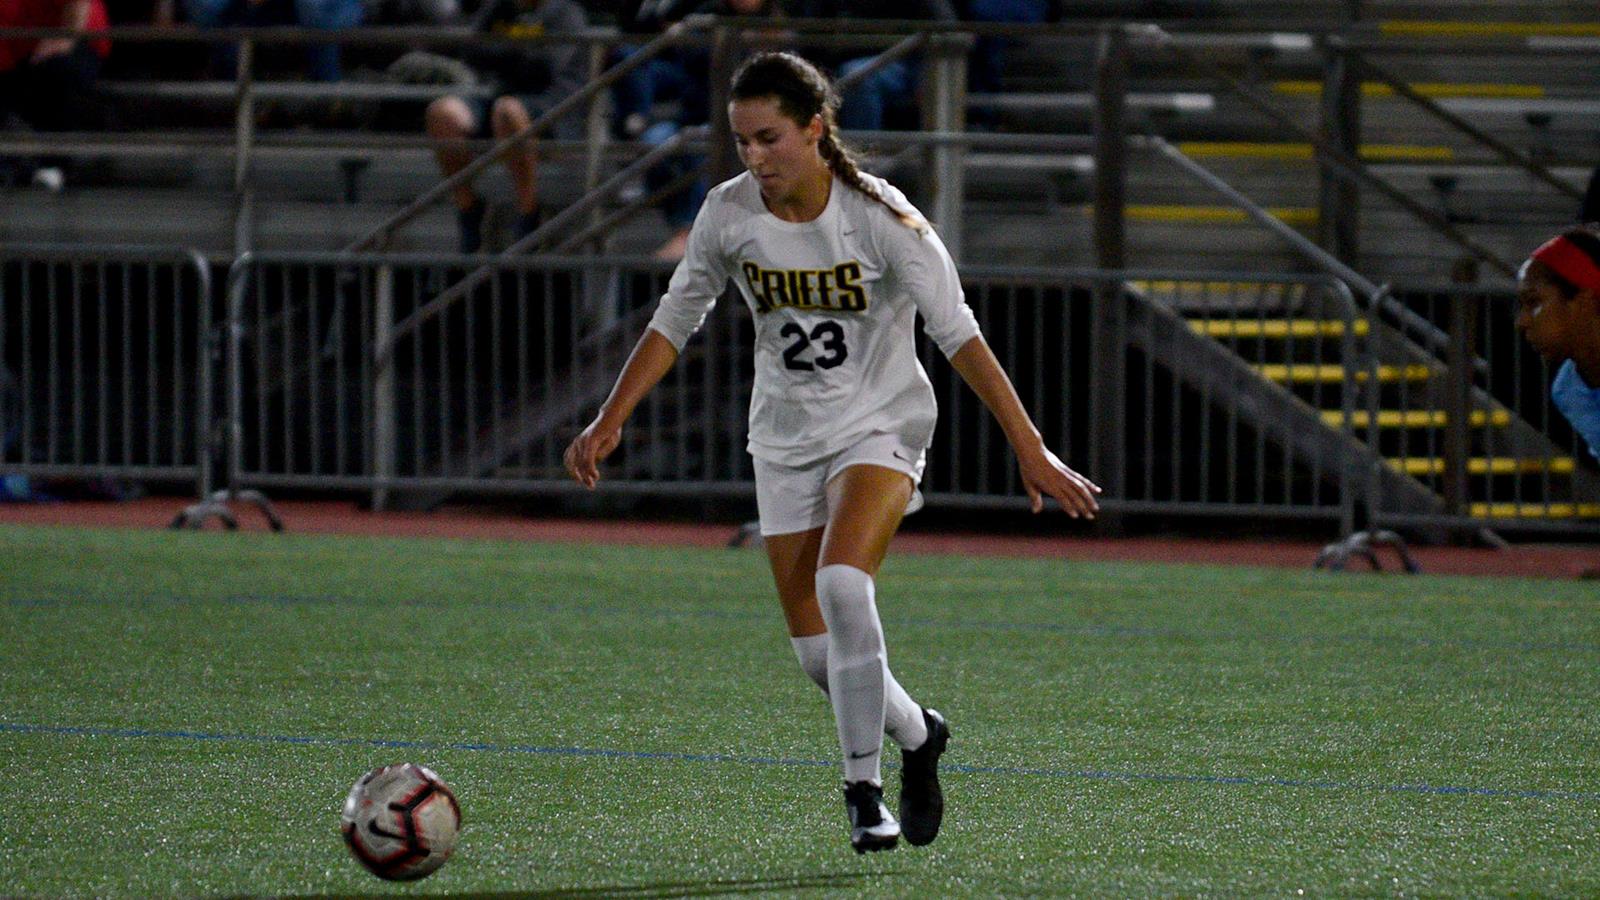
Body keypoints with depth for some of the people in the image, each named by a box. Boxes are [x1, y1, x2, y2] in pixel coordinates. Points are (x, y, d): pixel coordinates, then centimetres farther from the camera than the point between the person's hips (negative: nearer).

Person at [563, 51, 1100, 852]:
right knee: (816, 652, 0)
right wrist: (609, 421, -1)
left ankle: (864, 789, -14)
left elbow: (959, 335, -20)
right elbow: (675, 320, 6)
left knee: (842, 584, -30)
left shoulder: (880, 217, -20)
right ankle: (916, 735, 31)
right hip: (785, 439, 4)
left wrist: (1031, 451, -24)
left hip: (880, 427, -4)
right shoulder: (728, 214, -8)